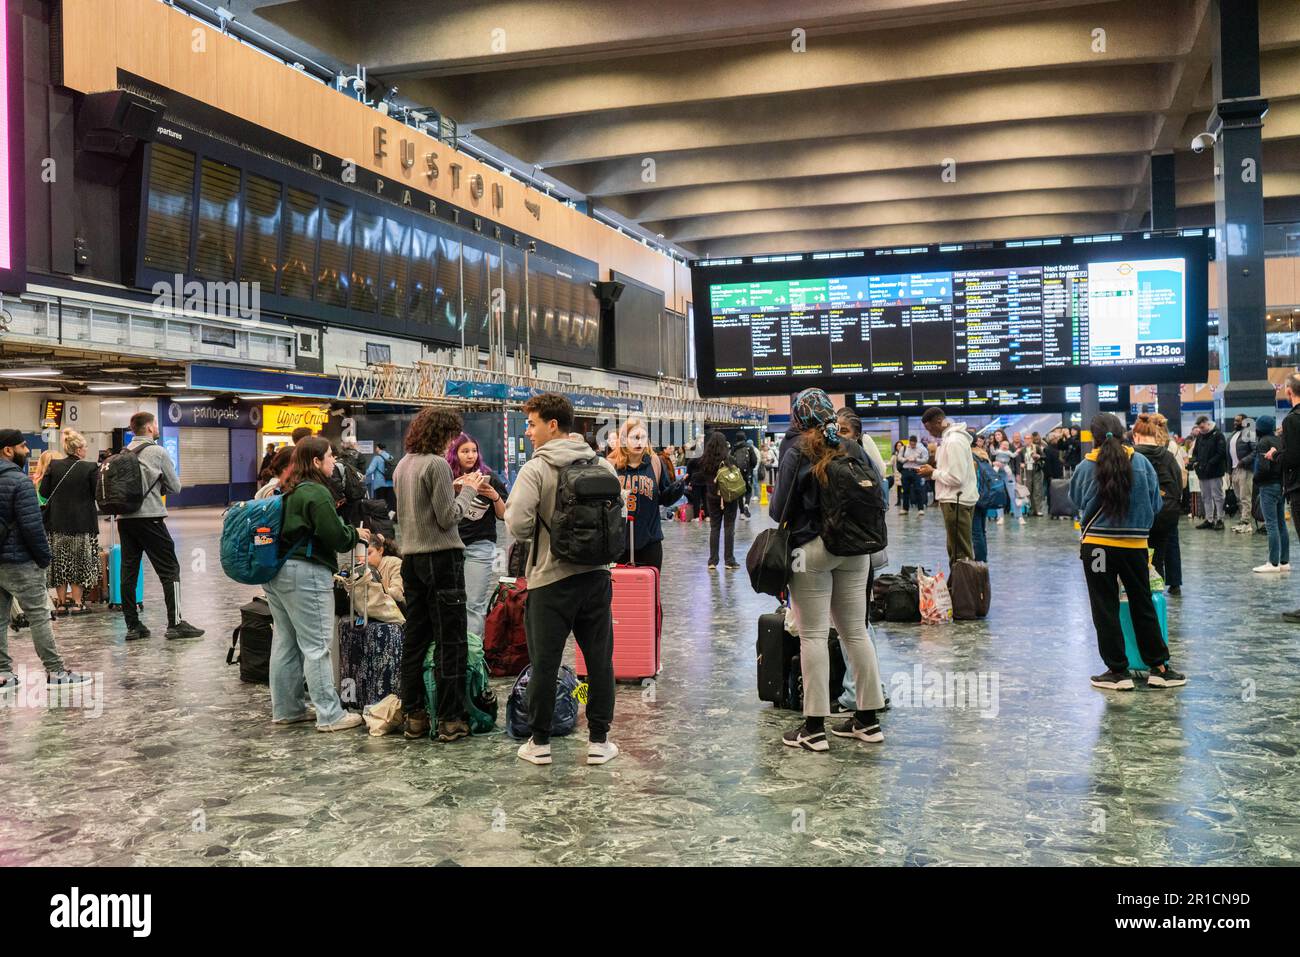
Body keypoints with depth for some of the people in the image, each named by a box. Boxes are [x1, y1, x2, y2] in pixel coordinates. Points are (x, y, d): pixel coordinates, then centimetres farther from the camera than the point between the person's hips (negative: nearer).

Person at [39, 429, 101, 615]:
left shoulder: (53, 467, -2)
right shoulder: (90, 468, -11)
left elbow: (43, 492, 0)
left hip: (57, 523, 3)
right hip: (82, 523, -3)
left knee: (59, 562, 12)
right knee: (80, 562, 7)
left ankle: (61, 602, 15)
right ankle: (77, 602, 6)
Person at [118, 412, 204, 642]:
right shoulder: (158, 452, -4)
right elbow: (175, 487, 1)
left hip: (125, 518, 6)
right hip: (149, 517, -6)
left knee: (128, 571, 7)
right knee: (169, 570, -1)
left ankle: (132, 625, 10)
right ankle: (175, 623, -3)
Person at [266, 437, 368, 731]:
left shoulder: (286, 491, 15)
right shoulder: (316, 493, -14)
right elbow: (335, 536, -17)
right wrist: (356, 534, 3)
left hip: (277, 572, 10)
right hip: (305, 574, -9)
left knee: (285, 643, 14)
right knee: (316, 646, -6)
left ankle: (286, 708, 22)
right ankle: (330, 715, -2)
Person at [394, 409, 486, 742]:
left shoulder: (402, 465, 12)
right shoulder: (437, 464, -13)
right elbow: (448, 518, -14)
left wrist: (456, 488, 12)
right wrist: (468, 490, 0)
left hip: (411, 558, 8)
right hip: (441, 557, -8)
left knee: (415, 639, 11)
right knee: (451, 642, -3)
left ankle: (413, 715, 15)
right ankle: (452, 719, -1)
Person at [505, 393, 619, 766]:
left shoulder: (535, 469, -12)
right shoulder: (603, 465, 3)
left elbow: (518, 524, -19)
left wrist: (540, 531, 2)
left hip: (551, 579, -4)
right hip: (597, 575, 4)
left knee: (544, 663, 7)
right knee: (600, 659, 11)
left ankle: (540, 742, 17)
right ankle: (599, 740, 18)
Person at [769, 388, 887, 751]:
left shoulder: (797, 454, -9)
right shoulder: (854, 450, 5)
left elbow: (779, 510, -8)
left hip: (812, 549, -5)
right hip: (855, 551, 5)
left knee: (813, 635, 0)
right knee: (856, 631, 13)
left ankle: (814, 727, 3)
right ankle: (868, 719, 20)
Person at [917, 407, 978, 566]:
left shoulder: (954, 441, -18)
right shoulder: (951, 437, 13)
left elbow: (956, 478, -23)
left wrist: (933, 473, -10)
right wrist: (935, 470, 9)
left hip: (956, 502, -10)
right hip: (957, 500, 10)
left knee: (960, 553, -4)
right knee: (958, 549, 15)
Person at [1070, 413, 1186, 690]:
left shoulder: (1086, 467, -7)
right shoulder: (1141, 462, -2)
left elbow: (1076, 500, 10)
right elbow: (1155, 504, 7)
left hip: (1097, 544, -2)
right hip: (1135, 544, 2)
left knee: (1106, 609, 6)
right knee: (1143, 607, 14)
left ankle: (1118, 671, 9)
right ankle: (1159, 668, 20)